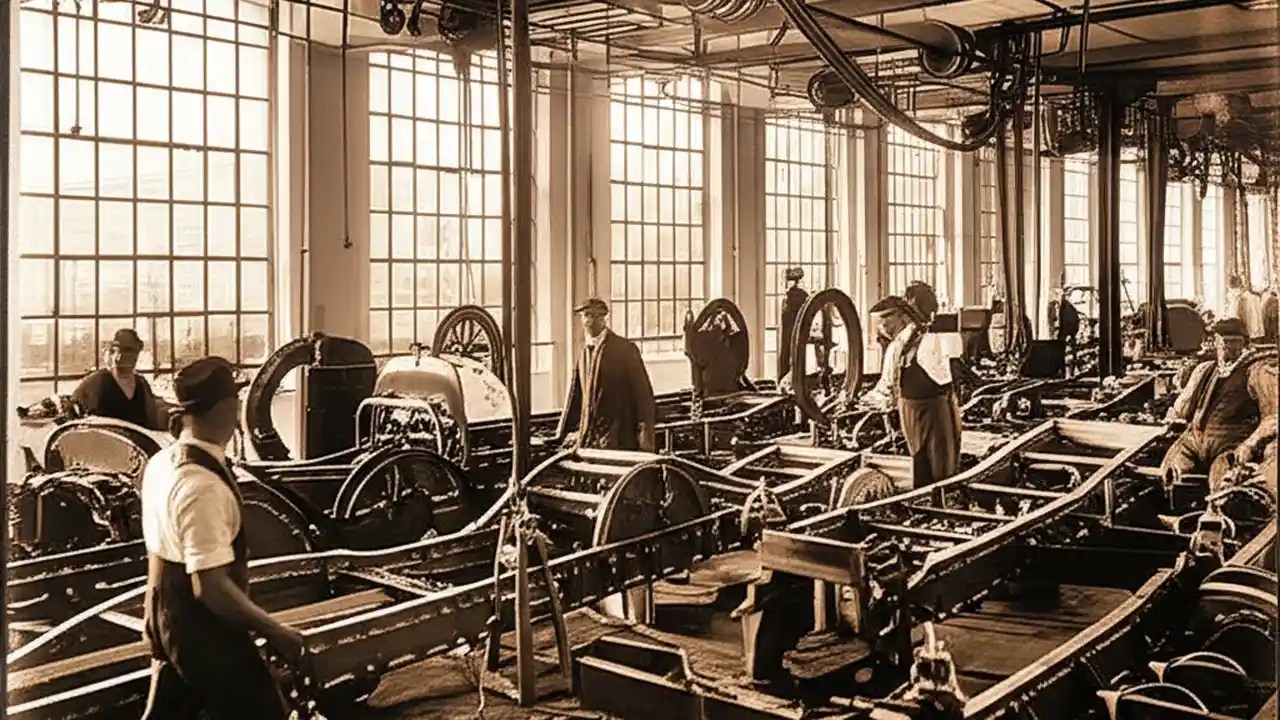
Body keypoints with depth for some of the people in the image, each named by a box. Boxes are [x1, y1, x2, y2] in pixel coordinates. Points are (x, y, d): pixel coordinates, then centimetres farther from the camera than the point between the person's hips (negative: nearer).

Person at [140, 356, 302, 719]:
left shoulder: (162, 462, 2)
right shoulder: (203, 486, -27)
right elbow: (210, 586, -29)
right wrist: (274, 631, -21)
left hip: (169, 618, 9)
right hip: (203, 630, -9)